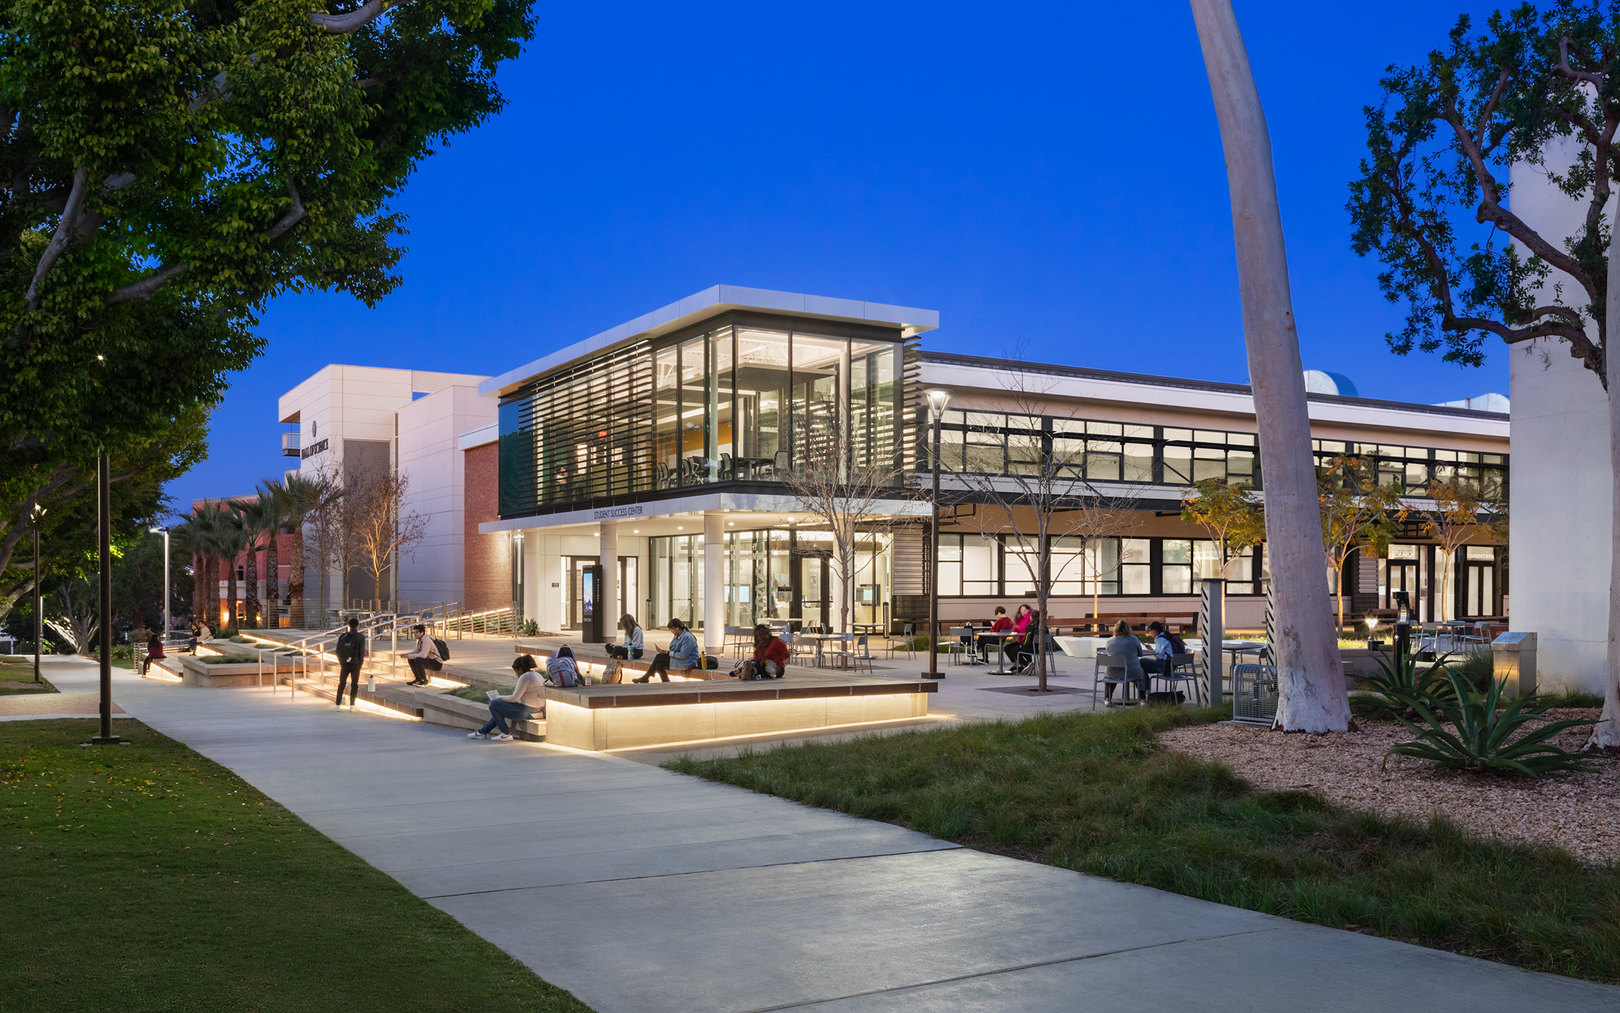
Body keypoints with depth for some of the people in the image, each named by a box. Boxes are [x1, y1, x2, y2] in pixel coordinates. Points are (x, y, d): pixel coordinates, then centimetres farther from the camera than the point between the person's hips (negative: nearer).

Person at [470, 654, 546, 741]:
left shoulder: (525, 677, -15)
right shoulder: (537, 675, 14)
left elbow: (514, 698, -15)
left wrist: (499, 698, 1)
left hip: (526, 711, -10)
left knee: (493, 705, -2)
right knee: (500, 708, 25)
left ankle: (506, 733, 4)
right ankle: (483, 731, 30)